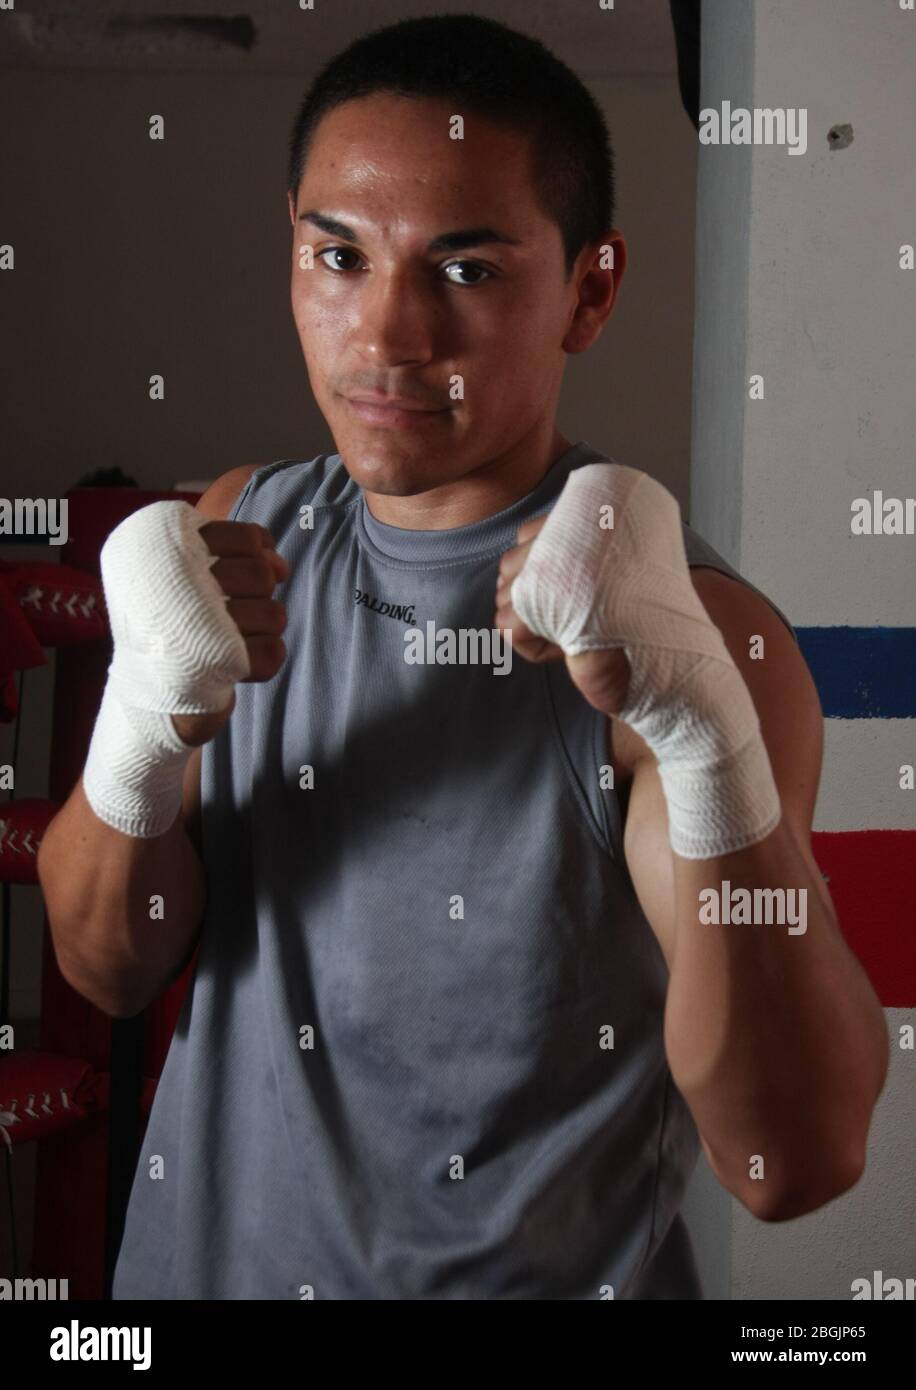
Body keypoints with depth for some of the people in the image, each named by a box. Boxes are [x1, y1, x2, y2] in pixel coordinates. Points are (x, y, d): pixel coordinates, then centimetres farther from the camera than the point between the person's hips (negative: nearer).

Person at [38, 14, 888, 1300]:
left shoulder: (703, 634, -21)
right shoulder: (241, 531, -5)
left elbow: (795, 1164, -27)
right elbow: (110, 967, -6)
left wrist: (709, 736, -41)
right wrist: (144, 727, -26)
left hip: (546, 1269, -4)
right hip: (207, 1248, 4)